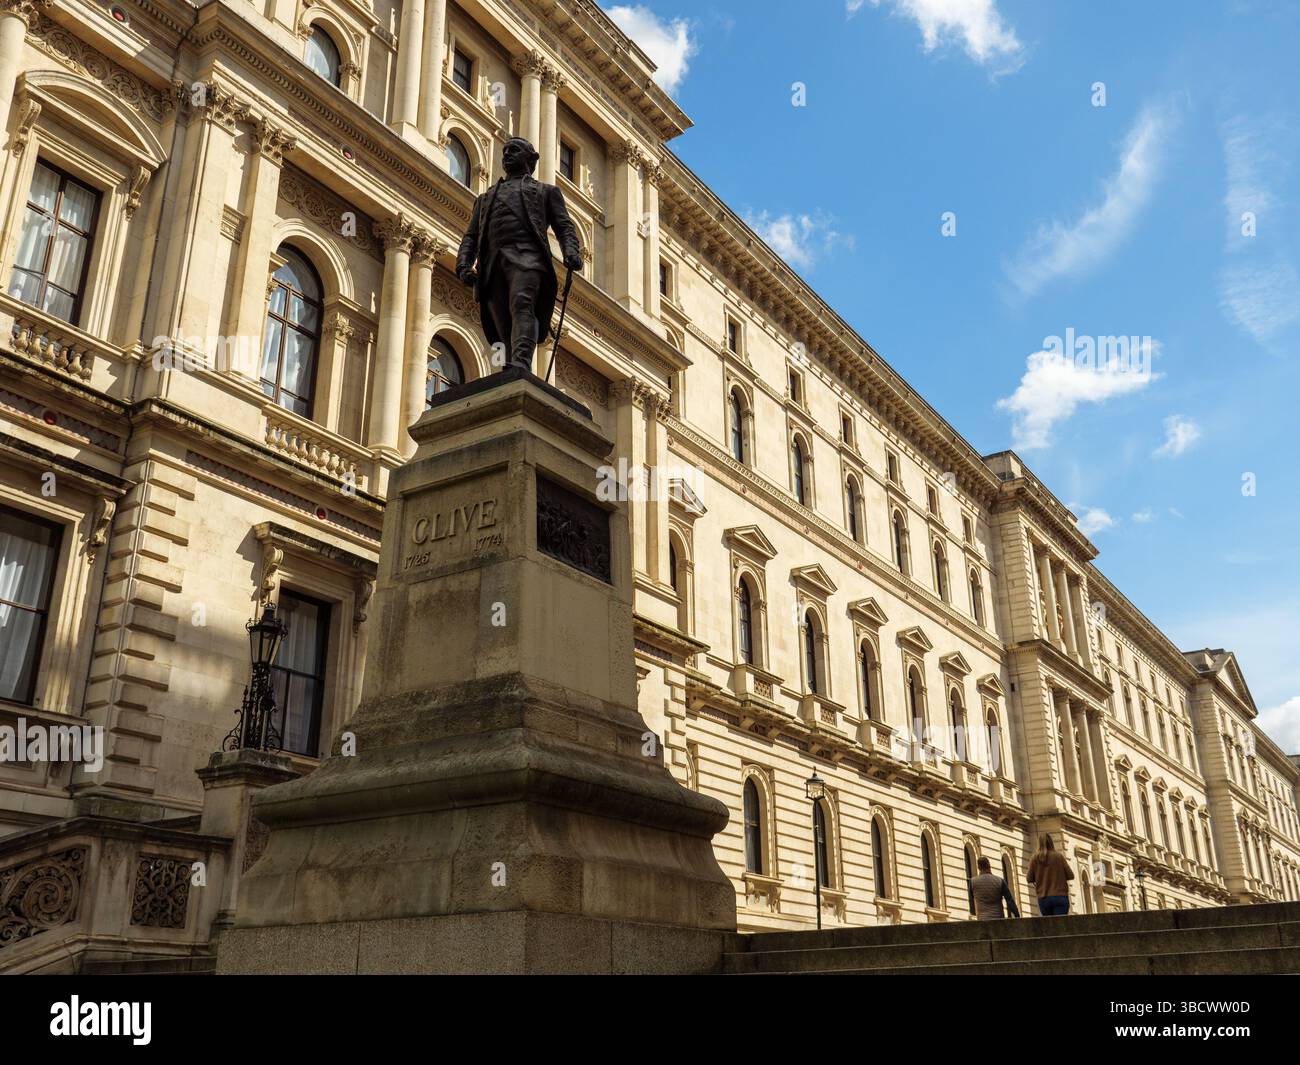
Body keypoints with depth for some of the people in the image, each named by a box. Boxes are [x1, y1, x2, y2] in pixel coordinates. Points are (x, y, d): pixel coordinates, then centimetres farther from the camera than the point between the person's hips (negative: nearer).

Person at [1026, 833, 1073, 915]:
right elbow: (1070, 876, -1)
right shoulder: (1058, 856, -3)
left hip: (1043, 898, 2)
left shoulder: (1035, 858, 0)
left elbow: (1030, 879, 3)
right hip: (1060, 896, -2)